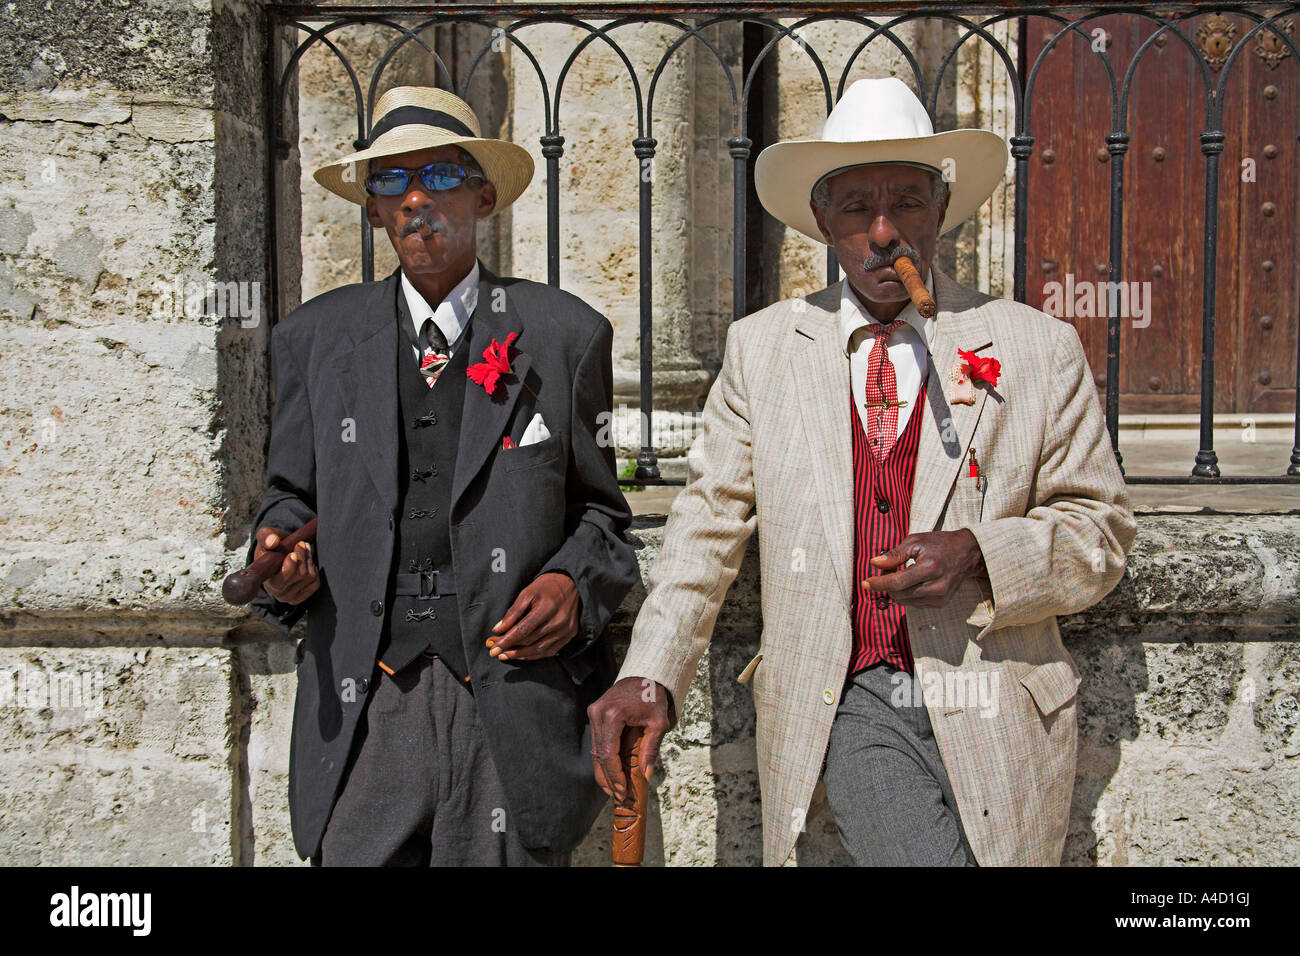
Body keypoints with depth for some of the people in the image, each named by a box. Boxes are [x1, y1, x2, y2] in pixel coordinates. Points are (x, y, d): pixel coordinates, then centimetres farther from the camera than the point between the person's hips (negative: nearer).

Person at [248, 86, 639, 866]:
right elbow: (291, 494, 16)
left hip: (514, 705, -1)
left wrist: (575, 583, -9)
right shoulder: (316, 337, 12)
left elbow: (604, 508, 10)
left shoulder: (564, 335, 6)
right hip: (362, 706, 2)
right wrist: (281, 559, -5)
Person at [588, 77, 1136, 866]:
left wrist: (982, 555, -15)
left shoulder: (1038, 348, 3)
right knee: (921, 851, -21)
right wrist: (651, 675, -6)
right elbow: (709, 524, 6)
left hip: (993, 717, 1)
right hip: (842, 708, -1)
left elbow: (1101, 531, 5)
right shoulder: (761, 347, 7)